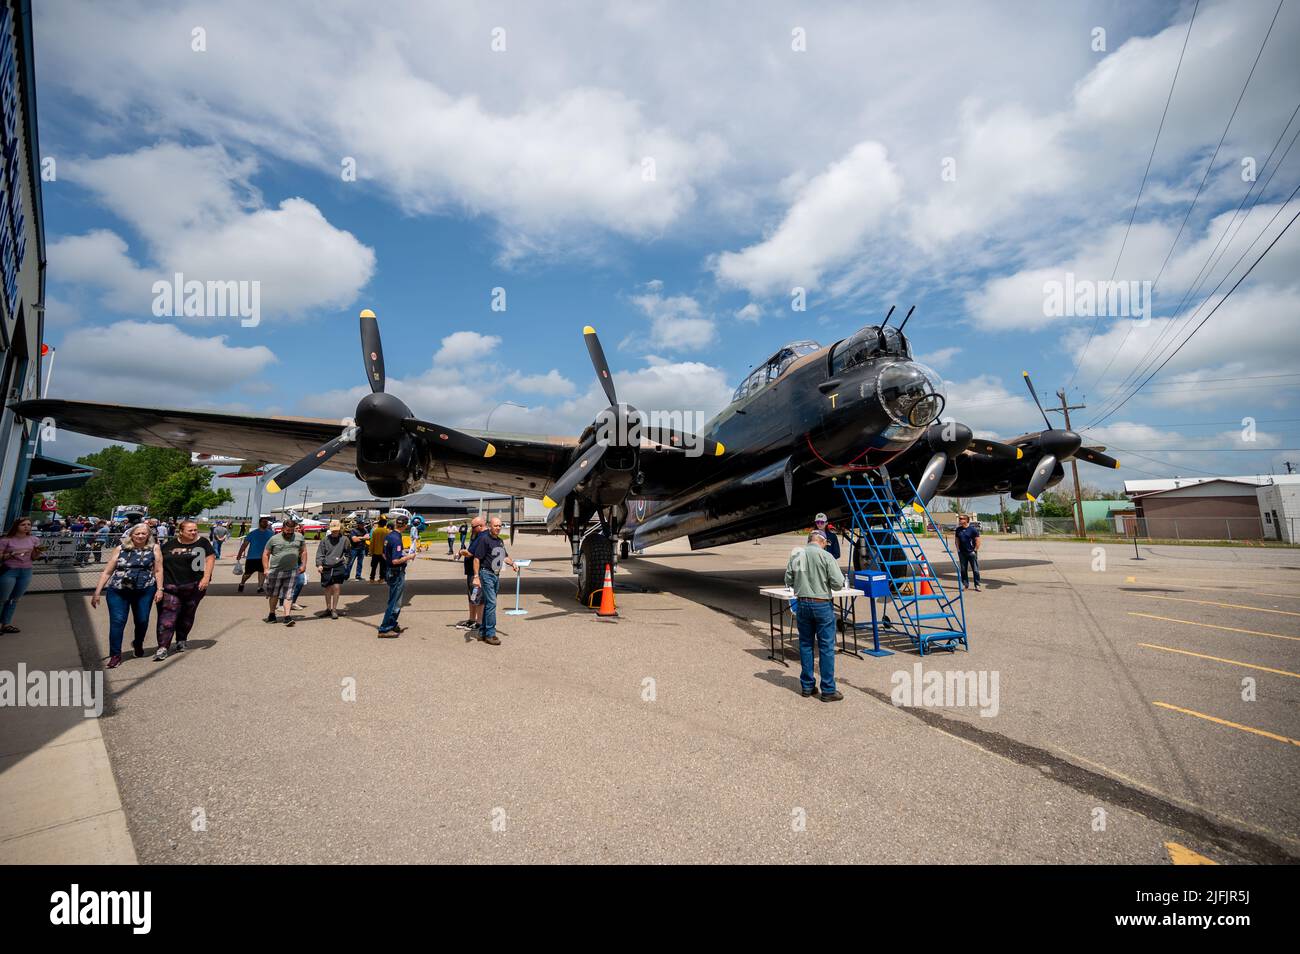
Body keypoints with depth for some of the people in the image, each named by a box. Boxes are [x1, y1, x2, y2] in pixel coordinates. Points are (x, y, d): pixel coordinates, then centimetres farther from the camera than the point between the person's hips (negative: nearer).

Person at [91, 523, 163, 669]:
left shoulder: (154, 548, 3)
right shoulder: (120, 549, 6)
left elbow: (158, 570, 1)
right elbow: (107, 572, 7)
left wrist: (159, 589, -5)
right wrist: (97, 593, 4)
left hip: (145, 591, -1)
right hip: (118, 591, 1)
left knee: (142, 621, 6)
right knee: (117, 621, -5)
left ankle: (138, 644, 35)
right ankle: (115, 655, 7)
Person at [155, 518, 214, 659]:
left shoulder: (203, 543, 0)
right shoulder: (170, 544, 7)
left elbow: (210, 558, -5)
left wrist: (206, 577, -14)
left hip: (194, 587, -1)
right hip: (170, 587, 1)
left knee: (187, 615, 11)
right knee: (167, 616, -8)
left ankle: (181, 641, 30)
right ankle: (163, 648, -7)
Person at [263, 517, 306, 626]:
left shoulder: (299, 537, 5)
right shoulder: (274, 539, -1)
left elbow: (303, 551, 14)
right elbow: (265, 554, 5)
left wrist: (303, 565, 9)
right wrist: (266, 569, -2)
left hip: (292, 571, 0)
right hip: (275, 571, 0)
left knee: (288, 595, -2)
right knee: (274, 594, 12)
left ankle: (287, 617, -3)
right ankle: (272, 614, 29)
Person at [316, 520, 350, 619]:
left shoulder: (344, 539, 2)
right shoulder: (325, 539, 4)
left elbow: (348, 553, 11)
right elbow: (320, 553, 4)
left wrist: (346, 562, 3)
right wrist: (319, 564, -7)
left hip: (339, 567, -2)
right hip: (326, 567, 2)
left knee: (336, 588, -6)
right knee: (327, 589, 12)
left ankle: (334, 610, 6)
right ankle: (328, 609, 27)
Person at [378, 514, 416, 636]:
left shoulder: (388, 536, 6)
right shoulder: (397, 539, -23)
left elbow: (385, 555, 19)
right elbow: (396, 561, -28)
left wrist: (402, 551, 18)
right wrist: (409, 557, -14)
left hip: (389, 571, 10)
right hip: (397, 573, -10)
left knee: (393, 601, 20)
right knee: (395, 603, 0)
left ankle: (392, 625, 30)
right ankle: (384, 629, 4)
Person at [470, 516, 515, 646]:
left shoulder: (500, 541, 14)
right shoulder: (484, 539, -10)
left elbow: (505, 556, 27)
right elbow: (476, 558, -14)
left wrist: (512, 563, 8)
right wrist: (476, 576, -19)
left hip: (496, 575, 8)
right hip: (486, 574, -8)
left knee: (489, 604, 13)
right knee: (491, 603, -12)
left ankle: (482, 632, 22)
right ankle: (490, 634, -7)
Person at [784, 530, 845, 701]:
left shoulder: (795, 555, 2)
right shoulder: (826, 556, -10)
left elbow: (788, 581, 7)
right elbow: (838, 584, -12)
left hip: (802, 604, 4)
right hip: (822, 605, -4)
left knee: (805, 645, 13)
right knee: (826, 647, 4)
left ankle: (807, 686, 21)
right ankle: (828, 690, 9)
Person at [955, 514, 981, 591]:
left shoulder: (973, 529, -7)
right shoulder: (958, 529, 6)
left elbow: (978, 541, -5)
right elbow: (957, 540, 15)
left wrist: (975, 550, -8)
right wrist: (958, 550, 7)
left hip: (971, 552, -4)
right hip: (962, 553, 4)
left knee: (975, 570, 1)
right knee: (963, 570, 8)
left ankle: (977, 585, 10)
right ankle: (965, 584, 17)